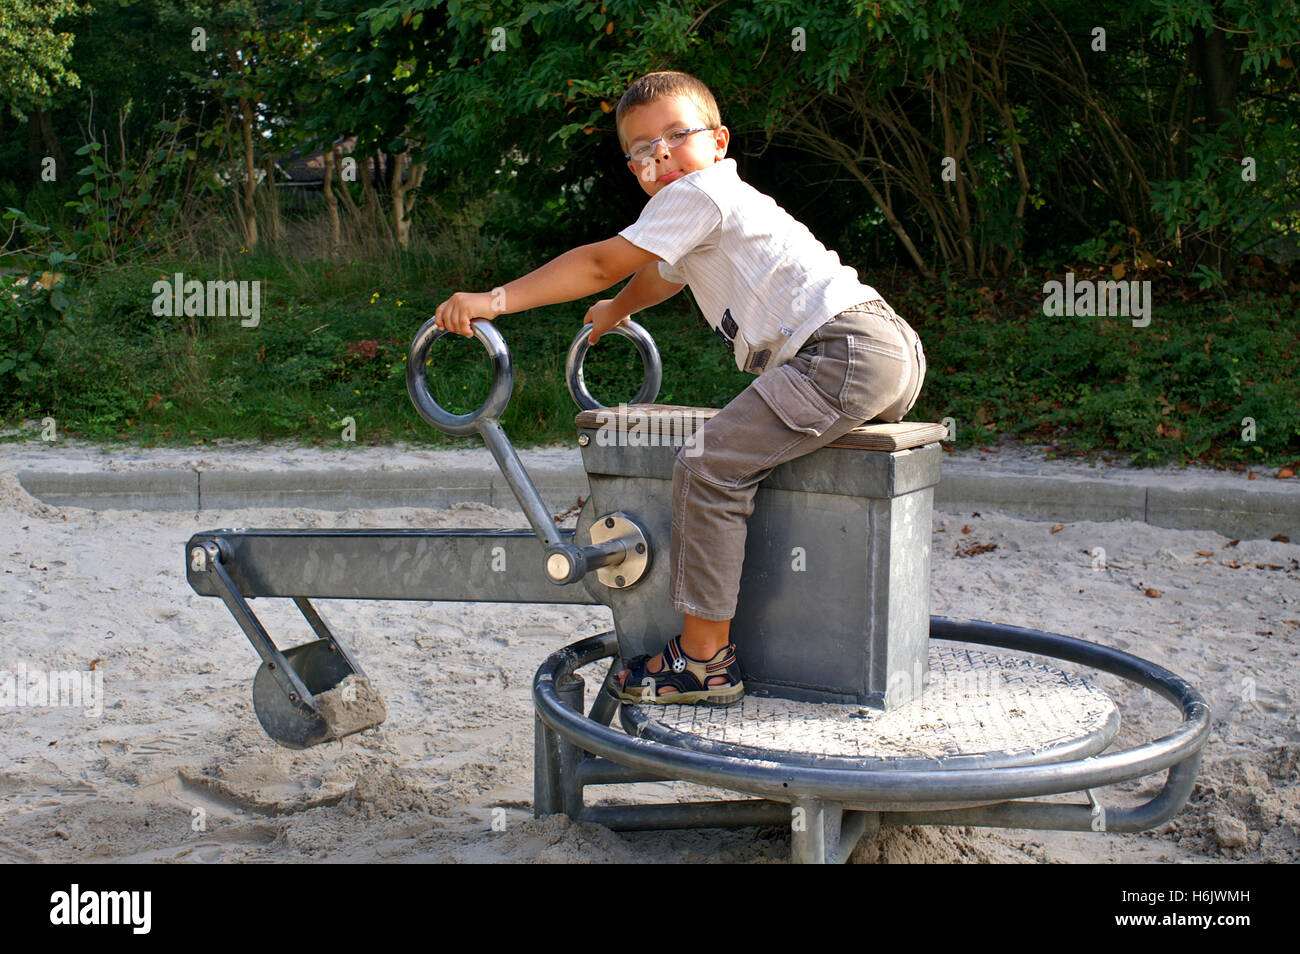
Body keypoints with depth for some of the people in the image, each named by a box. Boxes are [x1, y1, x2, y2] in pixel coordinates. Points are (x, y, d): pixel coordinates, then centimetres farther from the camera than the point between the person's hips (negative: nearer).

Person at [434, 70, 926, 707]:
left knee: (709, 468, -15)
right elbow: (661, 277, 48)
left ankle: (704, 659, -12)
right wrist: (615, 312, 67)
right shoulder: (704, 220, 27)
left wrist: (494, 300, -6)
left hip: (846, 350, -11)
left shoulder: (701, 191, -3)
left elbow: (602, 264, -8)